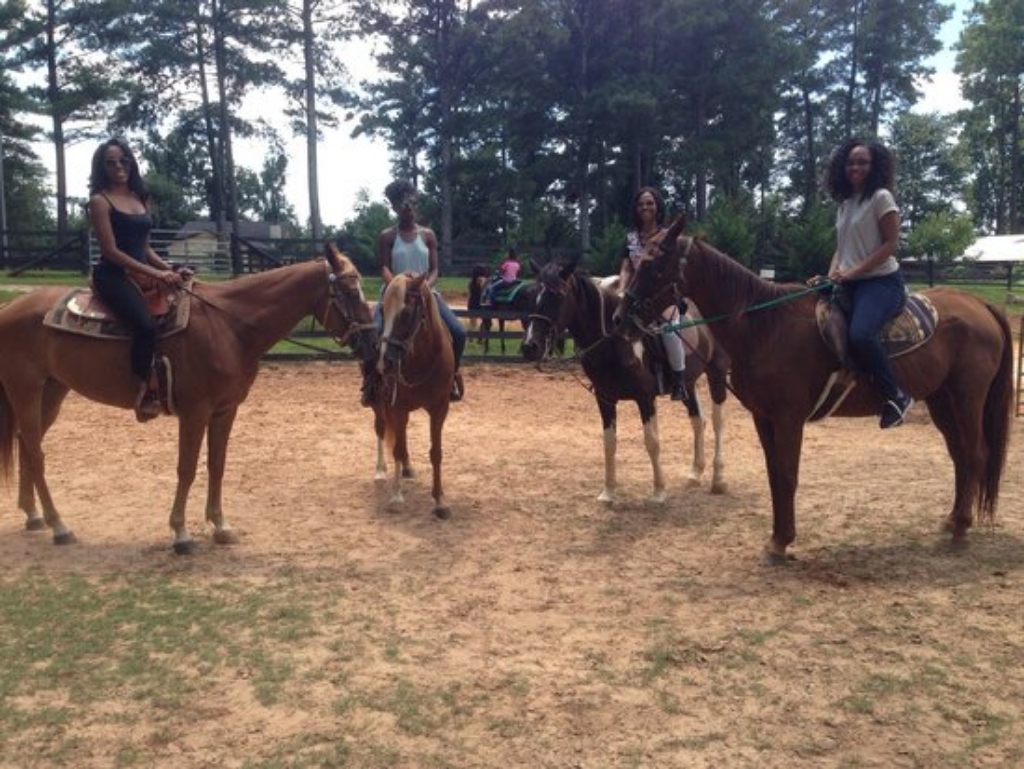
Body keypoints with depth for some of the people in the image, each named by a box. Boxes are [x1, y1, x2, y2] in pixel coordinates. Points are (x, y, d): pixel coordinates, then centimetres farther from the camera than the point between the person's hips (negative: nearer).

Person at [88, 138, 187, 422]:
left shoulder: (140, 198, 16)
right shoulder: (100, 201, -4)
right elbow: (111, 251, -13)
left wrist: (169, 270, 1)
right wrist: (155, 274, -19)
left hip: (142, 273, 8)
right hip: (113, 275, -8)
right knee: (146, 326, -33)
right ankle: (145, 390, -19)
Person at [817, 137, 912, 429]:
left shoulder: (881, 197, -5)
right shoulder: (845, 203, 17)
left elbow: (890, 244, -11)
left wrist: (853, 271, -18)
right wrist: (832, 274, 2)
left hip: (881, 280, -8)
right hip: (850, 284, 9)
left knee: (860, 334, -32)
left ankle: (896, 396, -15)